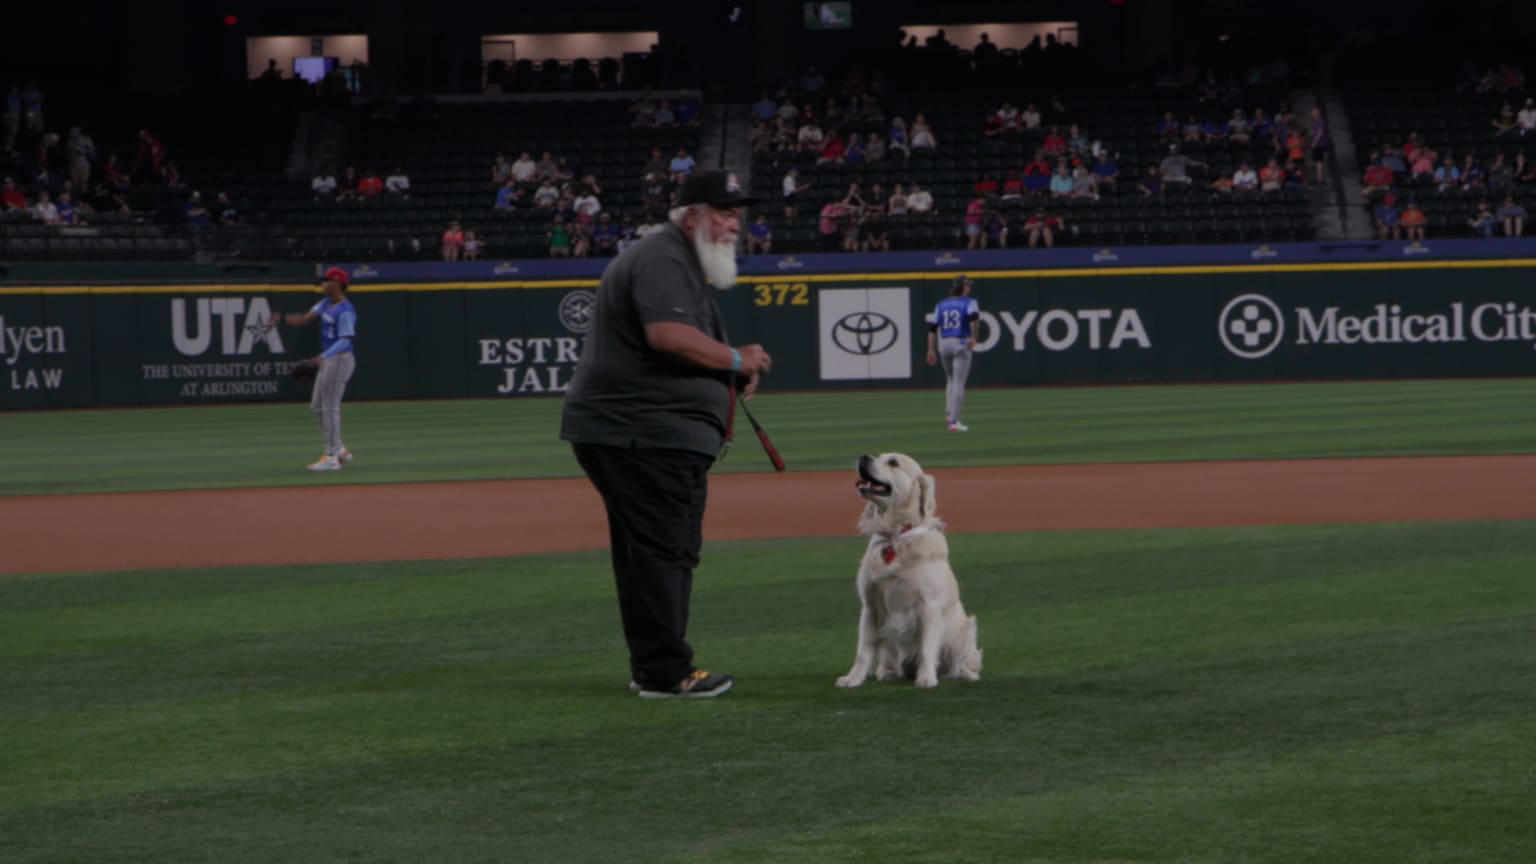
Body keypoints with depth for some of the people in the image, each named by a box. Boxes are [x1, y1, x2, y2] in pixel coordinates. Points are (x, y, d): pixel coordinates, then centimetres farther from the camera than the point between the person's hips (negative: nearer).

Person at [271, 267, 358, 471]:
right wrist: (282, 318, -8)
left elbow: (345, 340, -26)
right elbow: (305, 319, 8)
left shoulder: (345, 311, -18)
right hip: (328, 360, 10)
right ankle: (340, 450, 21)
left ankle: (331, 458, -2)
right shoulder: (326, 304, 11)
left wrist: (323, 357, -38)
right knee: (317, 407, 15)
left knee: (330, 408, -7)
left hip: (340, 360, -10)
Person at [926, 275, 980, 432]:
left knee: (951, 380, 25)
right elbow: (974, 317, -24)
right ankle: (953, 422, -9)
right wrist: (973, 337, -18)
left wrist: (931, 350, 8)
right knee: (959, 384, -3)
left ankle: (949, 414, 14)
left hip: (943, 344, 5)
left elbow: (932, 327, 6)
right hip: (961, 344, -5)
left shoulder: (941, 304, 12)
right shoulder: (969, 302, -2)